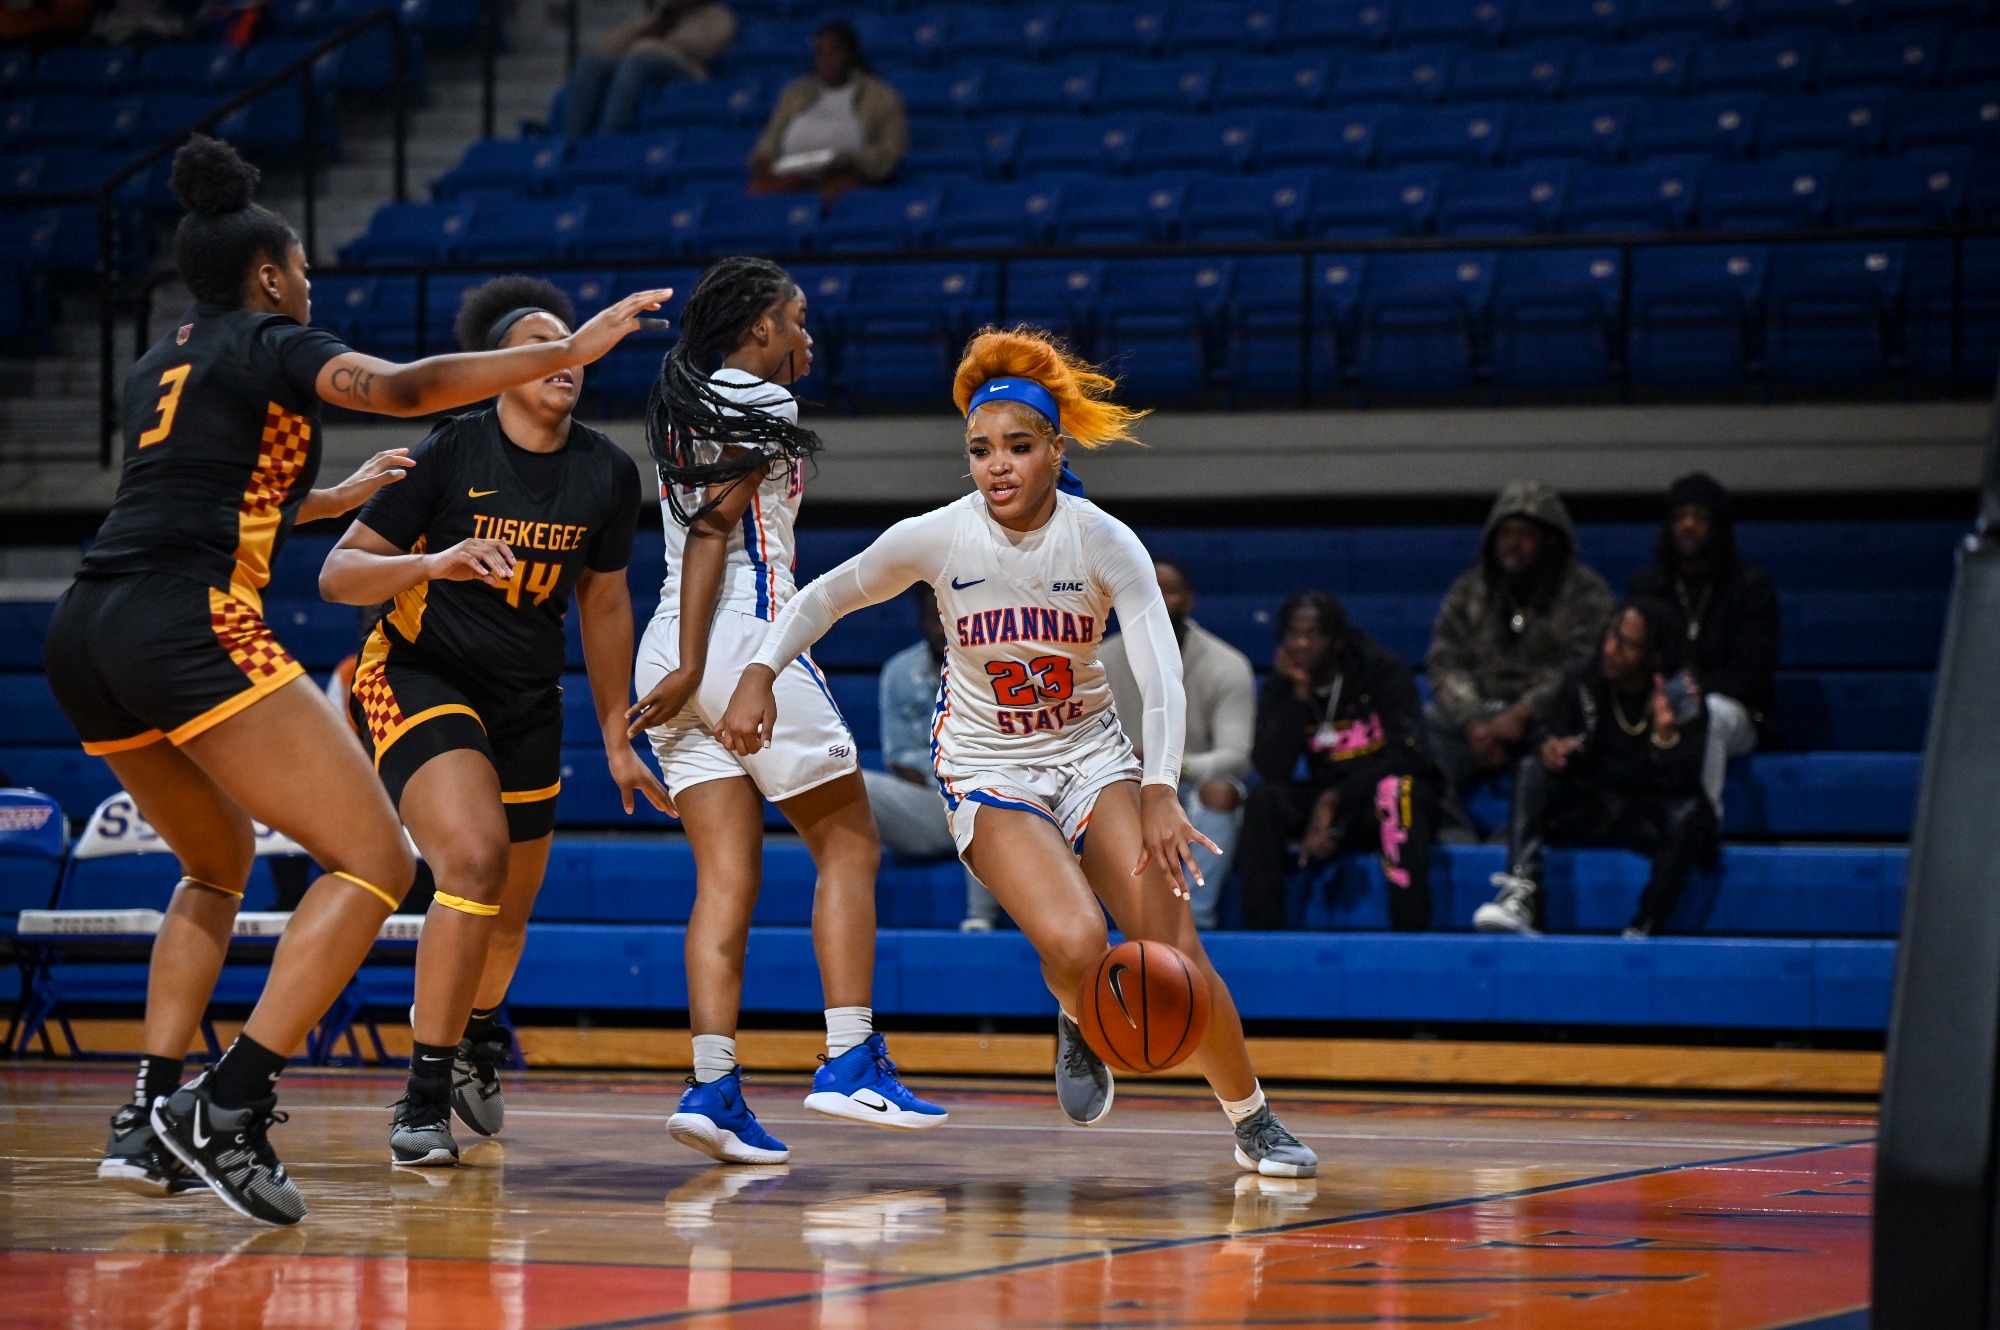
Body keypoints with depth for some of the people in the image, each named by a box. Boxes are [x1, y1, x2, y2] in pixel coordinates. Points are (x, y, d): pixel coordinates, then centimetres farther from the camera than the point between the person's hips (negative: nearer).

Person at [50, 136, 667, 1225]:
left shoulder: (159, 367, 27)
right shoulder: (265, 342, 5)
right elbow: (399, 388, -14)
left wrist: (342, 496, 53)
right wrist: (569, 351, -13)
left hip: (84, 642, 9)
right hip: (189, 629, -9)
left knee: (218, 868, 29)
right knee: (377, 863, -6)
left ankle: (148, 1117, 15)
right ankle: (230, 1111, -19)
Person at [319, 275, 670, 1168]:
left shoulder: (607, 474, -3)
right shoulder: (448, 452, -17)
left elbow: (603, 604, 11)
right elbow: (338, 575, -16)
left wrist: (616, 739, 13)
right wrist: (437, 562, -34)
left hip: (527, 704, 6)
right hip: (416, 681, -5)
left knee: (511, 914, 14)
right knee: (475, 860, -27)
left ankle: (474, 1030, 49)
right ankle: (424, 1097, -18)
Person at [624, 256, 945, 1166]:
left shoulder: (684, 408, 20)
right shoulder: (763, 408, -5)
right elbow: (711, 529, -13)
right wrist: (691, 668, -16)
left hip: (671, 647, 8)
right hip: (747, 639, -8)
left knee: (727, 876, 3)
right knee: (849, 844, 2)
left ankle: (713, 1085, -9)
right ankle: (850, 1060, -5)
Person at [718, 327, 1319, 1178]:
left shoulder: (1104, 542, -17)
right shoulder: (934, 539, -15)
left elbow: (1161, 677, -26)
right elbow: (822, 599, 0)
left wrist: (1160, 793, -40)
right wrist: (761, 673, -17)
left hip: (1091, 756, 1)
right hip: (987, 770, -1)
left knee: (1174, 953, -12)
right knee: (1074, 943, -27)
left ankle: (1254, 1124, 11)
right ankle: (1079, 1026, 10)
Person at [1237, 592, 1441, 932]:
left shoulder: (1383, 671, -10)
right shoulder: (1282, 686, -1)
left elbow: (1408, 755, -18)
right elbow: (1272, 769, -14)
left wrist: (1334, 800, -24)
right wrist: (1299, 694, -20)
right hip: (1328, 798, 3)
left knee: (1394, 790, -38)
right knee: (1263, 799, -25)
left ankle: (1411, 932, -39)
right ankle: (1261, 930, -25)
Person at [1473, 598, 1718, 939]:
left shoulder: (1681, 703, -9)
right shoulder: (1582, 684, 0)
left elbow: (1684, 783, -17)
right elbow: (1555, 749, -2)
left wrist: (1666, 733, -34)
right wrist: (1550, 754, -27)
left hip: (1653, 816, -3)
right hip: (1591, 810, 3)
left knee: (1689, 813, -35)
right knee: (1530, 770, -21)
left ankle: (1643, 931, -35)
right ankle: (1520, 894, -40)